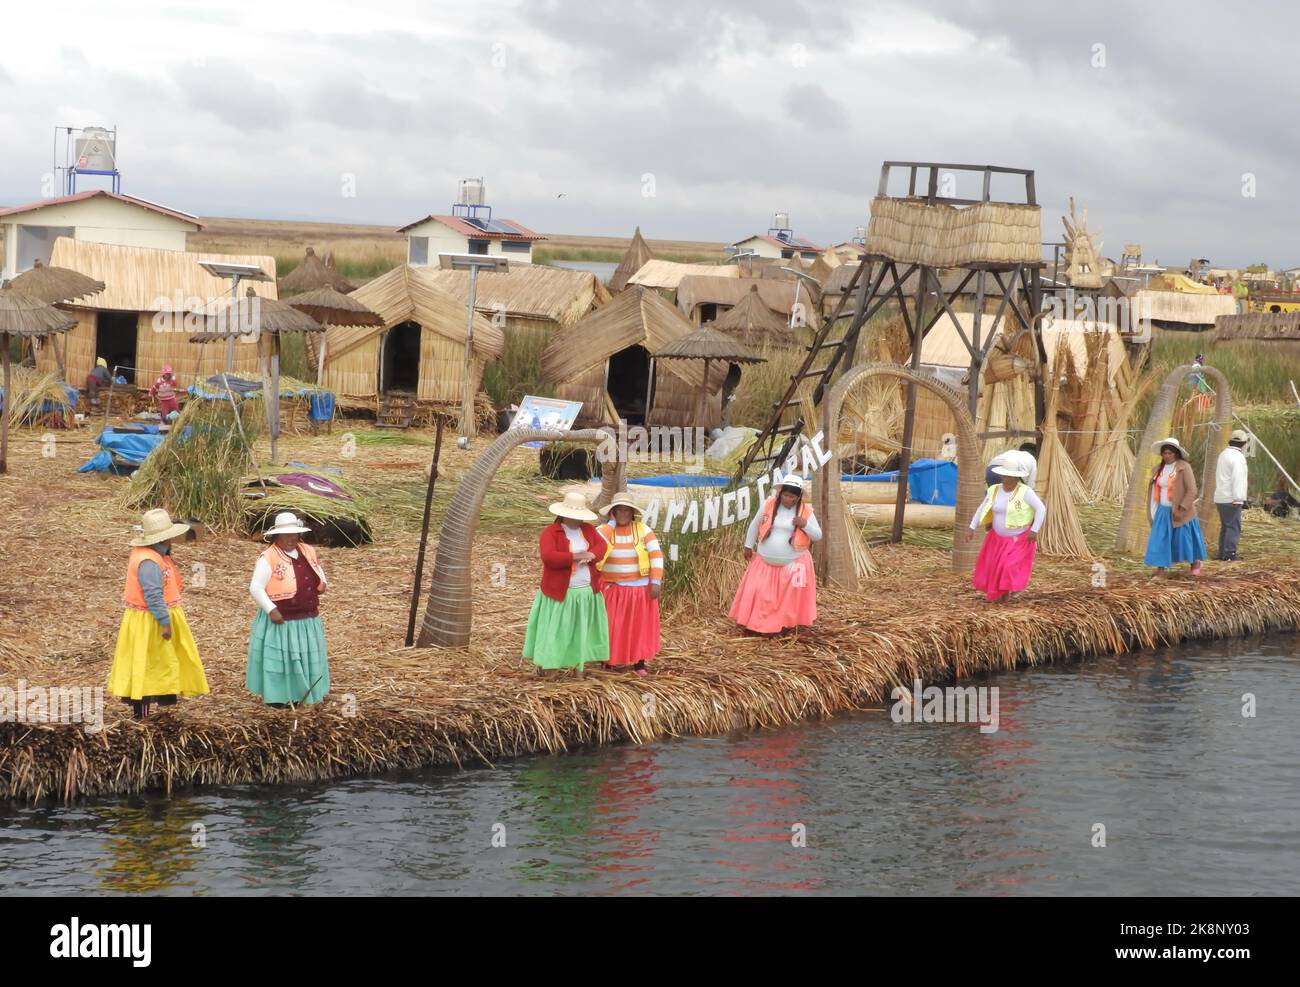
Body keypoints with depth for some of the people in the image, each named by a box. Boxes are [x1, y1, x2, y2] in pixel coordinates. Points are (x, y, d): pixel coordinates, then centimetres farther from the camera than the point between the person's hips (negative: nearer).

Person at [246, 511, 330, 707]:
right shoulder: (268, 558, -15)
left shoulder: (308, 552, 5)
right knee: (278, 658, 1)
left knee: (305, 657, 14)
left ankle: (297, 695, 26)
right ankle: (275, 697, 10)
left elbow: (319, 576, 23)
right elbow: (255, 588, -16)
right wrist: (271, 610, -24)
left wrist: (322, 583, 0)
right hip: (281, 620, -7)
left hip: (308, 620, 7)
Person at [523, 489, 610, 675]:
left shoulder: (588, 529, 8)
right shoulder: (550, 532, -11)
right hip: (560, 593, -5)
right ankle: (545, 667, 5)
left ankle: (580, 665, 17)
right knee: (554, 631, -1)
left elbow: (602, 545, -1)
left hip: (587, 592, 5)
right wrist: (577, 557, -25)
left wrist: (591, 555, -24)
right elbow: (548, 556, -24)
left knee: (583, 631, 10)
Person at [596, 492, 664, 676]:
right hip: (612, 588, 0)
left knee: (639, 625, 4)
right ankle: (614, 658, 19)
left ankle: (639, 663, 11)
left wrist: (656, 582, -14)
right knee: (614, 626, 4)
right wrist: (612, 523, -16)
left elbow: (656, 556, -6)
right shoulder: (604, 530, -3)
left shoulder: (643, 530, -4)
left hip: (639, 588, 0)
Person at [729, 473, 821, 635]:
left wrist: (805, 525, -22)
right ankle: (755, 624, 16)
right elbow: (755, 525, 9)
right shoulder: (769, 505, -5)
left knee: (789, 598, 1)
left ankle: (787, 624, 15)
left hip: (792, 564, -1)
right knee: (757, 594, 3)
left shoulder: (806, 511, -7)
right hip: (765, 561, 2)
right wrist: (748, 546, 11)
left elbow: (818, 536, -4)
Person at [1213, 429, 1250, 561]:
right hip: (1231, 499, -9)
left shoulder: (1223, 454, 16)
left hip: (1220, 499, 9)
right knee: (1234, 527, -7)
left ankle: (1222, 554, 14)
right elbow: (1238, 479, -21)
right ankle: (1229, 554, -12)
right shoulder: (1237, 457, -14)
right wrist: (1238, 499, -22)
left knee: (1225, 526, 14)